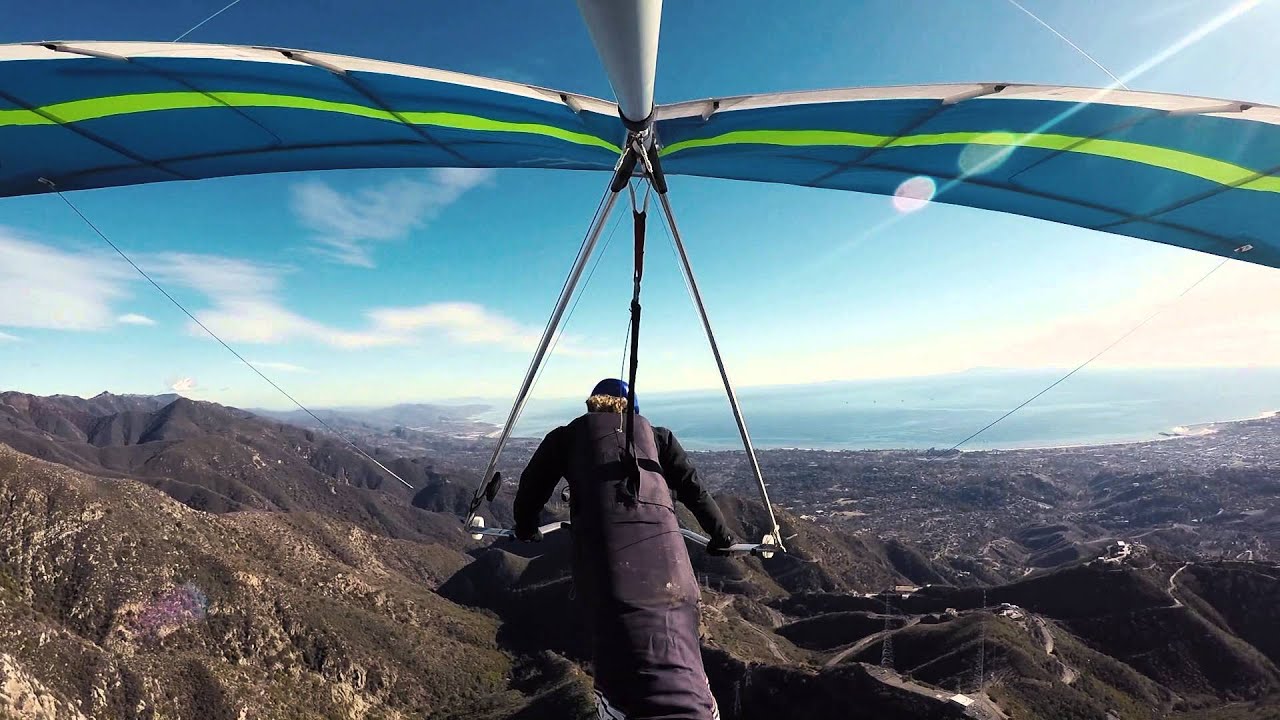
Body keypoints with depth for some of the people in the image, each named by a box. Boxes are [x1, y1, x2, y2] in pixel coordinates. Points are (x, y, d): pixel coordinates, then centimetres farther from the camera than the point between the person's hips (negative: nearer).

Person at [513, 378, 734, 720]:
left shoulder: (567, 435, 23)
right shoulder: (655, 433, 26)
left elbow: (532, 485, 26)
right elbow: (694, 489, 24)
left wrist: (526, 529, 43)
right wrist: (721, 536, 35)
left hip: (601, 540, -1)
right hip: (660, 536, 1)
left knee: (622, 654, 4)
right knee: (676, 650, 3)